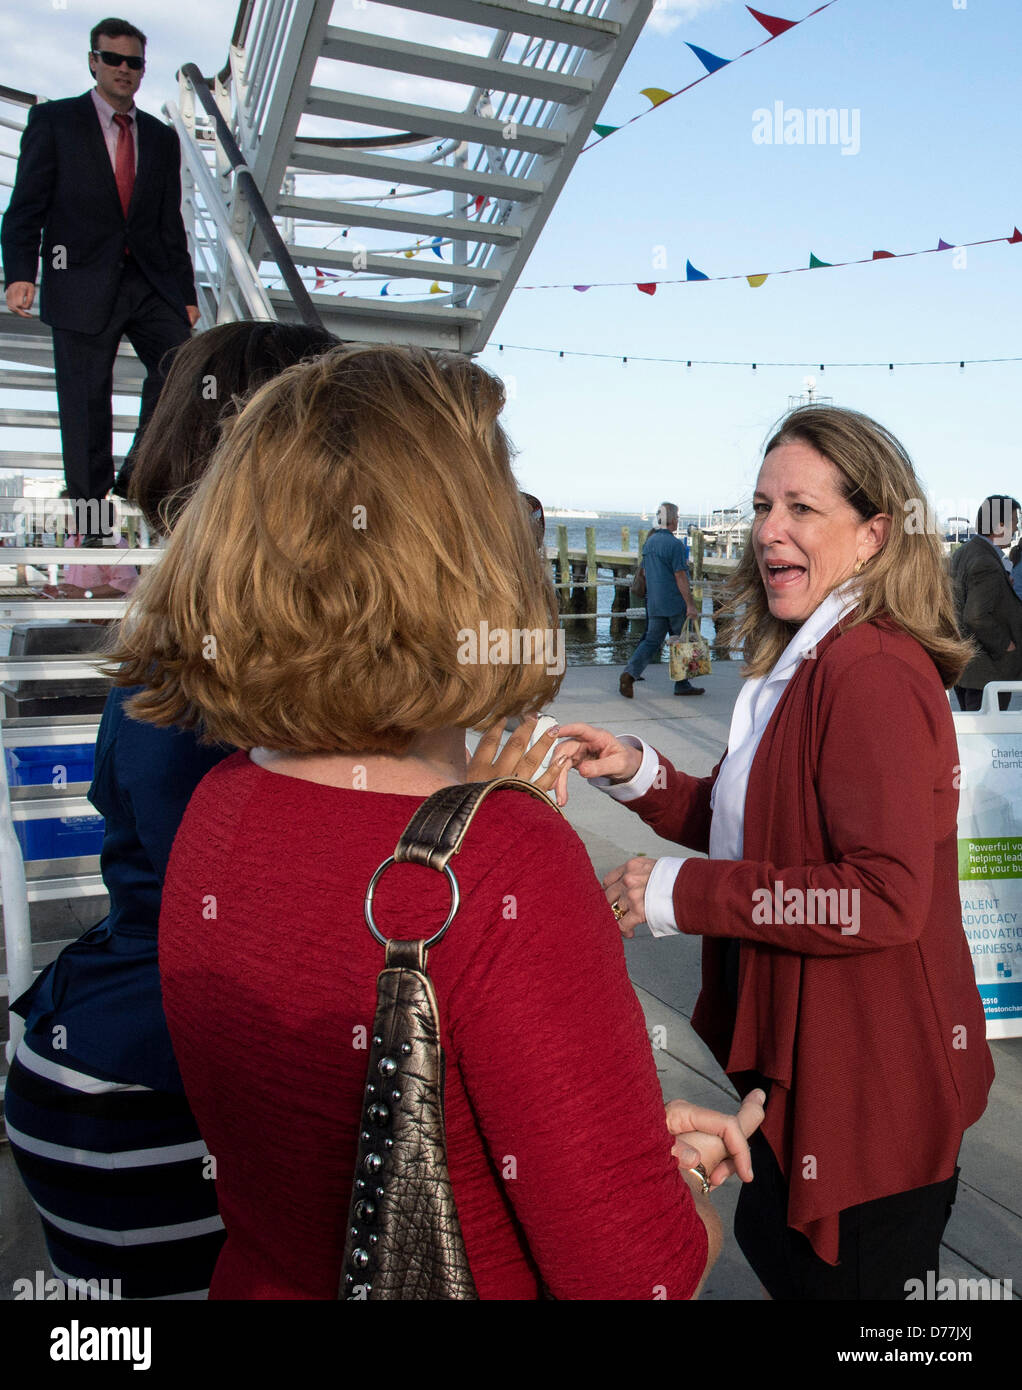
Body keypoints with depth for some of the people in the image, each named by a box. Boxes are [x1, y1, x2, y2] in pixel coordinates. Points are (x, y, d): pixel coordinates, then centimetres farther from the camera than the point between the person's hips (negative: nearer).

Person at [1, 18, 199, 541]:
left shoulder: (161, 138, 17)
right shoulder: (53, 120, 7)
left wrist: (185, 293, 12)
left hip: (151, 282, 3)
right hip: (82, 285, -3)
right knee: (85, 402, -2)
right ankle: (92, 525, 7)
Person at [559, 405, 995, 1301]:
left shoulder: (873, 674, -24)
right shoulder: (801, 663, 9)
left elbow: (887, 895, -30)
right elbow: (752, 830, 12)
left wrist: (682, 893, -26)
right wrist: (639, 774, -2)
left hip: (871, 1081, -10)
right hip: (799, 1051, 10)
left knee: (835, 1277, 13)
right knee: (776, 1251, 28)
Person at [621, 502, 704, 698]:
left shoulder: (649, 542, 11)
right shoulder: (674, 544, -14)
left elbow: (645, 573, 18)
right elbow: (680, 576, -18)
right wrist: (691, 604, -17)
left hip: (654, 603, 7)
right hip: (675, 603, -7)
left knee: (651, 641, 7)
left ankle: (630, 673, -12)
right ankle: (682, 685, 12)